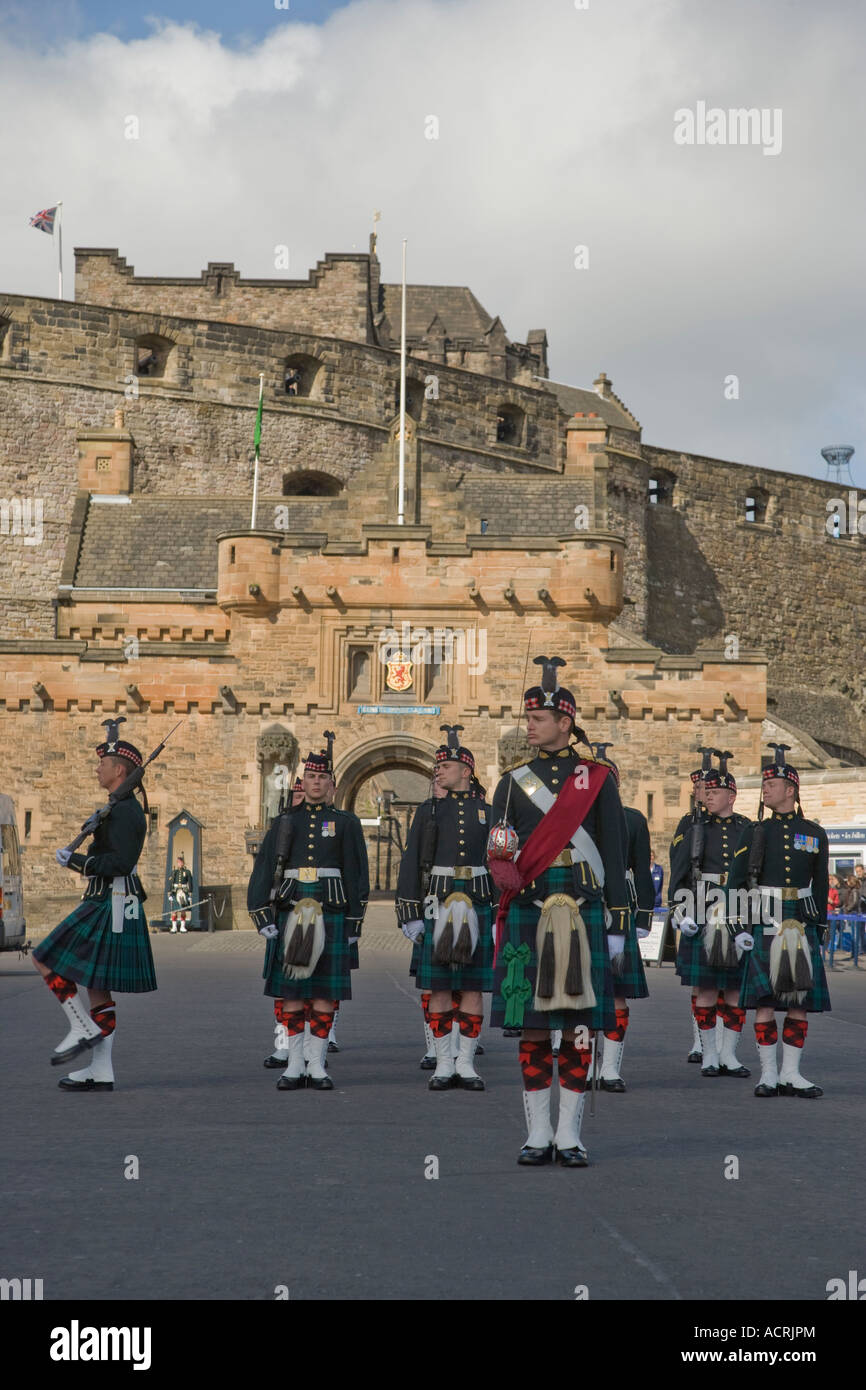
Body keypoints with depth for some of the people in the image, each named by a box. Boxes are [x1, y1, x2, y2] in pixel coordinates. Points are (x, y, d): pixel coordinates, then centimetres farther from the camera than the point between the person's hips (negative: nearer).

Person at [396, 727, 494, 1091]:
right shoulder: (427, 811, 7)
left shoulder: (486, 812, 8)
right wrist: (409, 914, -3)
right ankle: (443, 1064, 5)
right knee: (439, 987, 0)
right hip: (436, 906, 0)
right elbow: (411, 864, 4)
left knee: (473, 986, 1)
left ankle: (466, 1064, 7)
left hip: (478, 907, 0)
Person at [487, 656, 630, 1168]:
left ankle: (570, 1135, 6)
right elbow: (497, 848, 7)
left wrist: (617, 925, 0)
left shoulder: (598, 779, 5)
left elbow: (614, 856, 5)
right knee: (532, 1026, 2)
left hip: (584, 914, -1)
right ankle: (538, 1135, 8)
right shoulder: (514, 782, 11)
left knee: (579, 1026, 0)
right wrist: (503, 868, -18)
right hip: (528, 914, 1)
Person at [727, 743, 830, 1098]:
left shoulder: (814, 834, 9)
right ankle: (768, 1074, 2)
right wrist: (739, 927, -3)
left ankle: (791, 1074, 8)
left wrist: (819, 928, 10)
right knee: (765, 1000, -5)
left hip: (801, 925, 1)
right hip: (764, 923, -1)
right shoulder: (754, 832, 7)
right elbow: (735, 882, 5)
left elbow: (821, 885, 14)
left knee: (800, 1002, 1)